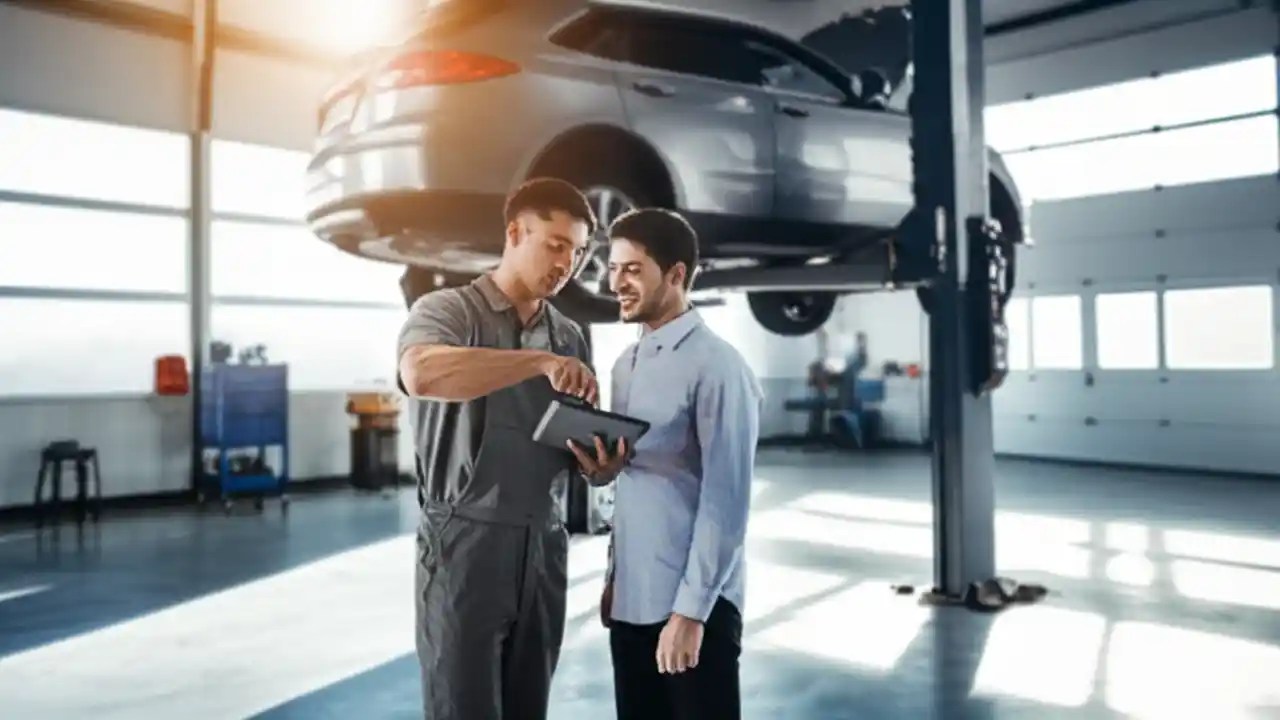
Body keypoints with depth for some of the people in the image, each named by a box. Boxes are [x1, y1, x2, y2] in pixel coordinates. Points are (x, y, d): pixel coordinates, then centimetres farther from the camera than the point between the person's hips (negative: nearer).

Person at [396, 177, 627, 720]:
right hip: (464, 542, -5)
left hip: (543, 546, 5)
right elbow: (421, 375, -28)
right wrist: (539, 361, -29)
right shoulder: (446, 310, -4)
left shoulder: (570, 337, 12)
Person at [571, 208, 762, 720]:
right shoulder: (625, 365, 11)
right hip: (630, 598, 7)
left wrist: (690, 610, -17)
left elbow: (726, 501, -16)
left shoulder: (717, 367, -13)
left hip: (692, 603, -7)